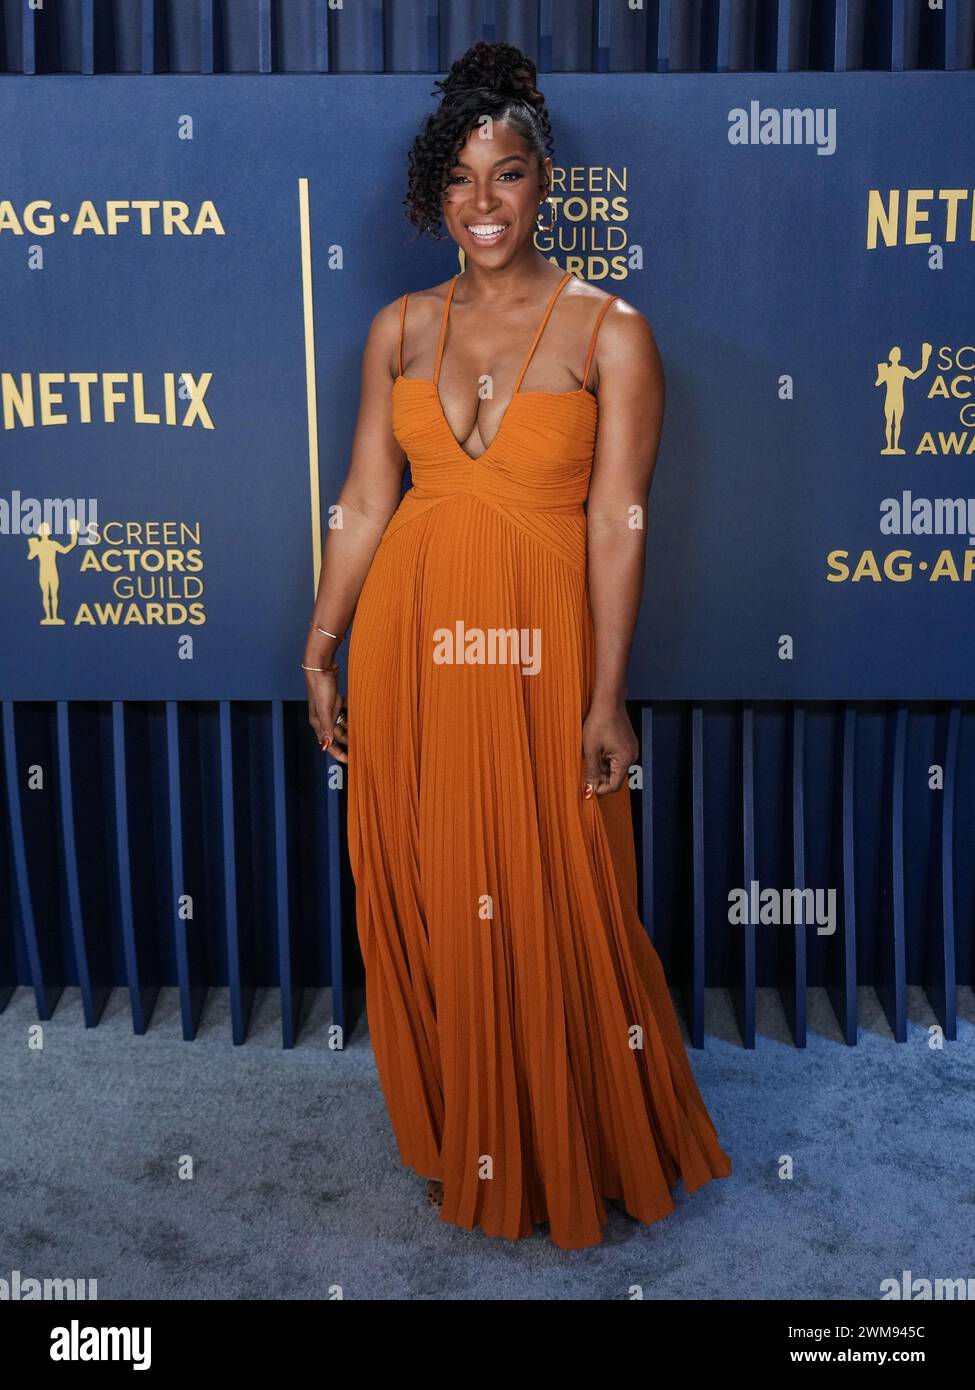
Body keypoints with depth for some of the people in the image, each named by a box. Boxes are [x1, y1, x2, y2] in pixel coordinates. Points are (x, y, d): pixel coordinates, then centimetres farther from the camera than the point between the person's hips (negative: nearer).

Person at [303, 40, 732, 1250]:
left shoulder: (609, 332, -5)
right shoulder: (402, 328, 7)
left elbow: (618, 523, -9)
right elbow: (363, 501, 8)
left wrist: (606, 699, -12)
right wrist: (321, 652, 6)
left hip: (539, 652, -3)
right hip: (410, 642, 4)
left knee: (558, 917, 6)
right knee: (428, 906, 12)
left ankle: (580, 1158, 32)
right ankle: (464, 1149, 36)